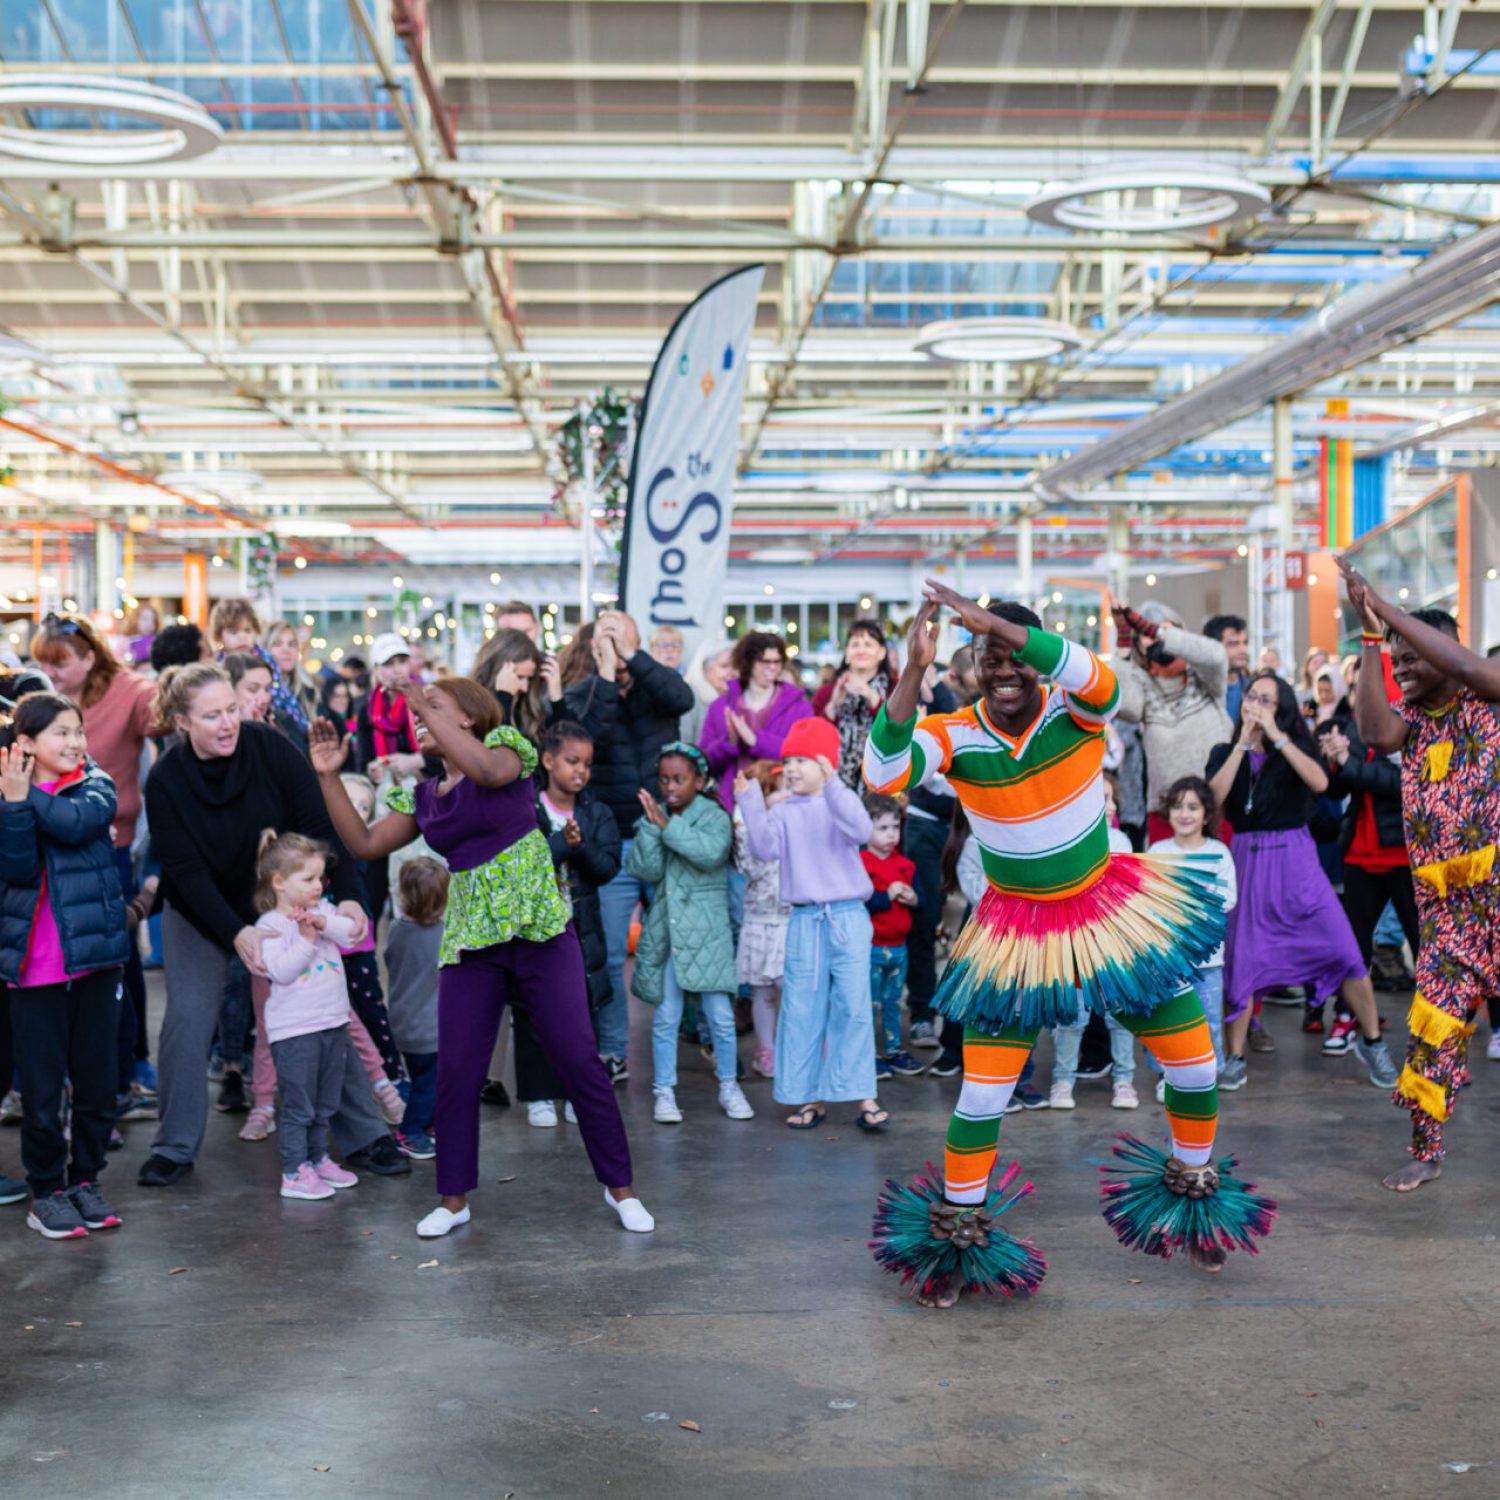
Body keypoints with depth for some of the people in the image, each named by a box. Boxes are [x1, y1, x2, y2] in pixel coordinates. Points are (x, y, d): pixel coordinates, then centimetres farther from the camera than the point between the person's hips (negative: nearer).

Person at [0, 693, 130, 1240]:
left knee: (96, 1080, 8)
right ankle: (46, 1190, 16)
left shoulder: (95, 785, 3)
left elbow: (77, 824, -19)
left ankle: (85, 1178, 23)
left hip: (96, 957, 1)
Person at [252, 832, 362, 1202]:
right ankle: (294, 1174, 4)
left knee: (325, 1104, 17)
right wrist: (306, 939, -24)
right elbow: (281, 971, -21)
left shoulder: (323, 909, 7)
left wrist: (324, 922, -21)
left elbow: (352, 931, -7)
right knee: (298, 1107, -2)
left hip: (334, 1022, 7)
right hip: (294, 1029, -7)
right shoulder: (269, 925, -12)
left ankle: (318, 1160, 30)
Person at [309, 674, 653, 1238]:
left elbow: (486, 768, -24)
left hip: (538, 933, -5)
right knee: (455, 1071, -1)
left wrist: (422, 703, -22)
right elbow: (365, 844, 12)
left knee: (579, 1061, -4)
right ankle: (454, 1198, 14)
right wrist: (329, 776, 7)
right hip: (468, 940, 5)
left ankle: (620, 1186, 9)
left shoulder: (506, 746, 0)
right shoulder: (422, 797, 14)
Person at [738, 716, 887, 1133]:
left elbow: (861, 830, -21)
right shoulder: (784, 812, 6)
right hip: (804, 920, 3)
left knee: (853, 1005, -4)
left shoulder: (841, 801, -1)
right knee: (802, 1009, 4)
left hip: (848, 916, -3)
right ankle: (811, 1097, 14)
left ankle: (862, 1096, 4)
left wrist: (832, 785, -29)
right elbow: (765, 848, -7)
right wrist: (751, 805, -13)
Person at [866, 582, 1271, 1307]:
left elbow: (1093, 674, -39)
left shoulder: (1075, 710, -14)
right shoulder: (954, 736, -14)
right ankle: (958, 1232, 19)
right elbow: (883, 773, -33)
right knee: (982, 1094, -3)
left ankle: (1195, 1191, 36)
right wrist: (912, 670, -42)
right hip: (1017, 934, -1)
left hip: (1112, 910, 1)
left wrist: (993, 620, -47)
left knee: (1194, 1065, 8)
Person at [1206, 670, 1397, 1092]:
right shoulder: (1225, 753, 9)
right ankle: (1234, 1058, 12)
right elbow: (1215, 795, -11)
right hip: (1247, 862, 1)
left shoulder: (1297, 745, 5)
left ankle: (1371, 1042, 11)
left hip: (1296, 860, -1)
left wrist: (1277, 737, -17)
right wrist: (1244, 742, -10)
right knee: (1240, 960, -1)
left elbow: (1319, 783, -16)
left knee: (1344, 952, -6)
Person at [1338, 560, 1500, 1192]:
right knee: (1433, 1017, 5)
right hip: (1446, 897, 5)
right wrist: (1369, 637, -11)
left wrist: (1384, 608, -19)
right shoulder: (1412, 718, 11)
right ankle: (1425, 1151, 15)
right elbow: (1377, 734, -11)